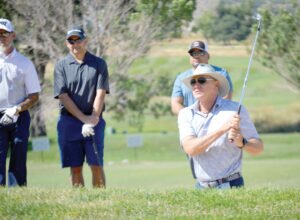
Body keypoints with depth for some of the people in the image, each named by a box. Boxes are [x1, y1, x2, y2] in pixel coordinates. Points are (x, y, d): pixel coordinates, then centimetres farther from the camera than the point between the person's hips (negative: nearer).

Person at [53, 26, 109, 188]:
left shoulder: (99, 64, 6)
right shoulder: (61, 66, 5)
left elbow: (101, 93, -2)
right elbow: (63, 96, -3)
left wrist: (93, 119, -13)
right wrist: (84, 118, -12)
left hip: (94, 121, 0)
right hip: (69, 121, 0)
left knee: (96, 165, -6)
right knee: (75, 167, 1)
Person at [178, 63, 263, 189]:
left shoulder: (235, 110, -2)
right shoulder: (186, 114, 3)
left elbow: (258, 148, 0)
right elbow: (190, 149, -13)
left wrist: (241, 143, -23)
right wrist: (222, 129, -23)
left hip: (231, 186, -3)